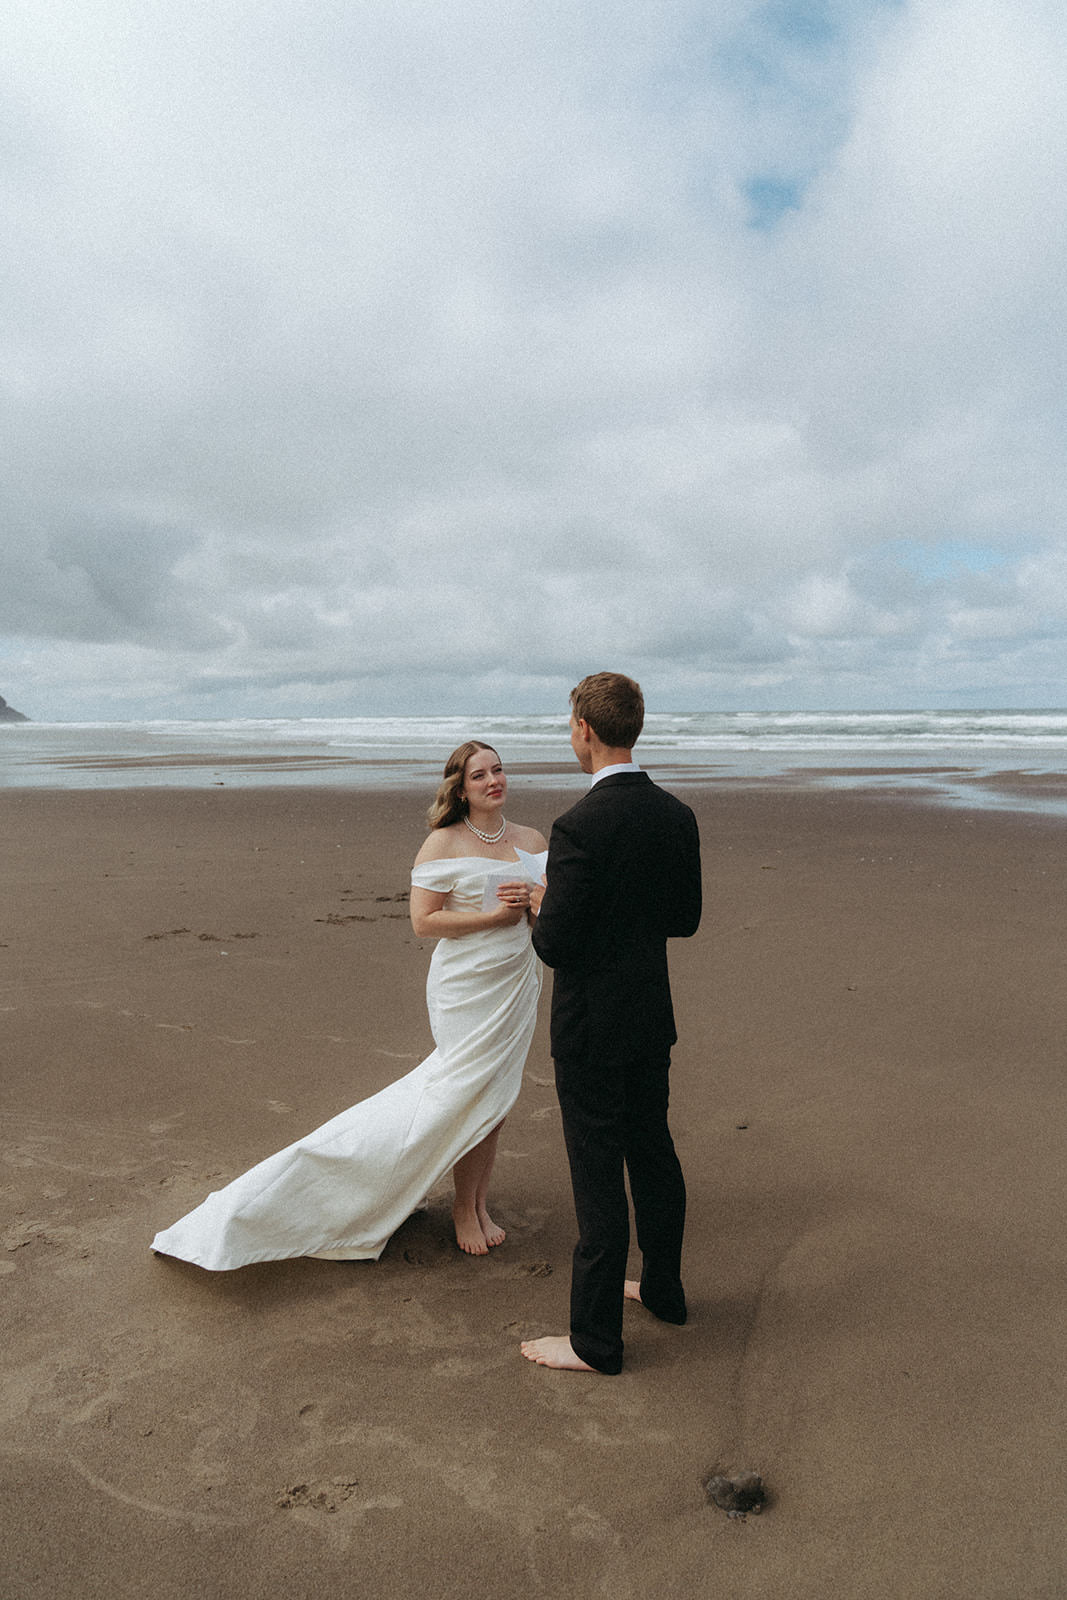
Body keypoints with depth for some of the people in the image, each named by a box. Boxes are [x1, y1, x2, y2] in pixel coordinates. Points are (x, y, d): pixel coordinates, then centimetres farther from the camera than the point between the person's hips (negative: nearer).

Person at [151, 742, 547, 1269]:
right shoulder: (444, 843, -8)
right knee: (467, 1092, -1)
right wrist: (493, 915, -19)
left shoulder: (532, 840, 7)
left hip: (516, 984, 5)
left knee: (494, 1096, 10)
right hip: (465, 985, -5)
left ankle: (477, 1200, 27)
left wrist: (533, 904, -11)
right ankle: (467, 1207, 21)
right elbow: (423, 921, -12)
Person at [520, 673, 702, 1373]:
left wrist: (542, 906, -2)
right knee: (654, 1155, 22)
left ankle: (596, 1340, 19)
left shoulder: (581, 825, -24)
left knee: (599, 1177, 4)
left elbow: (555, 946, -22)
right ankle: (663, 1287, 41)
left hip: (592, 1028, -7)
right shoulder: (677, 815, -1)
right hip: (653, 1017, 8)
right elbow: (686, 918, 9)